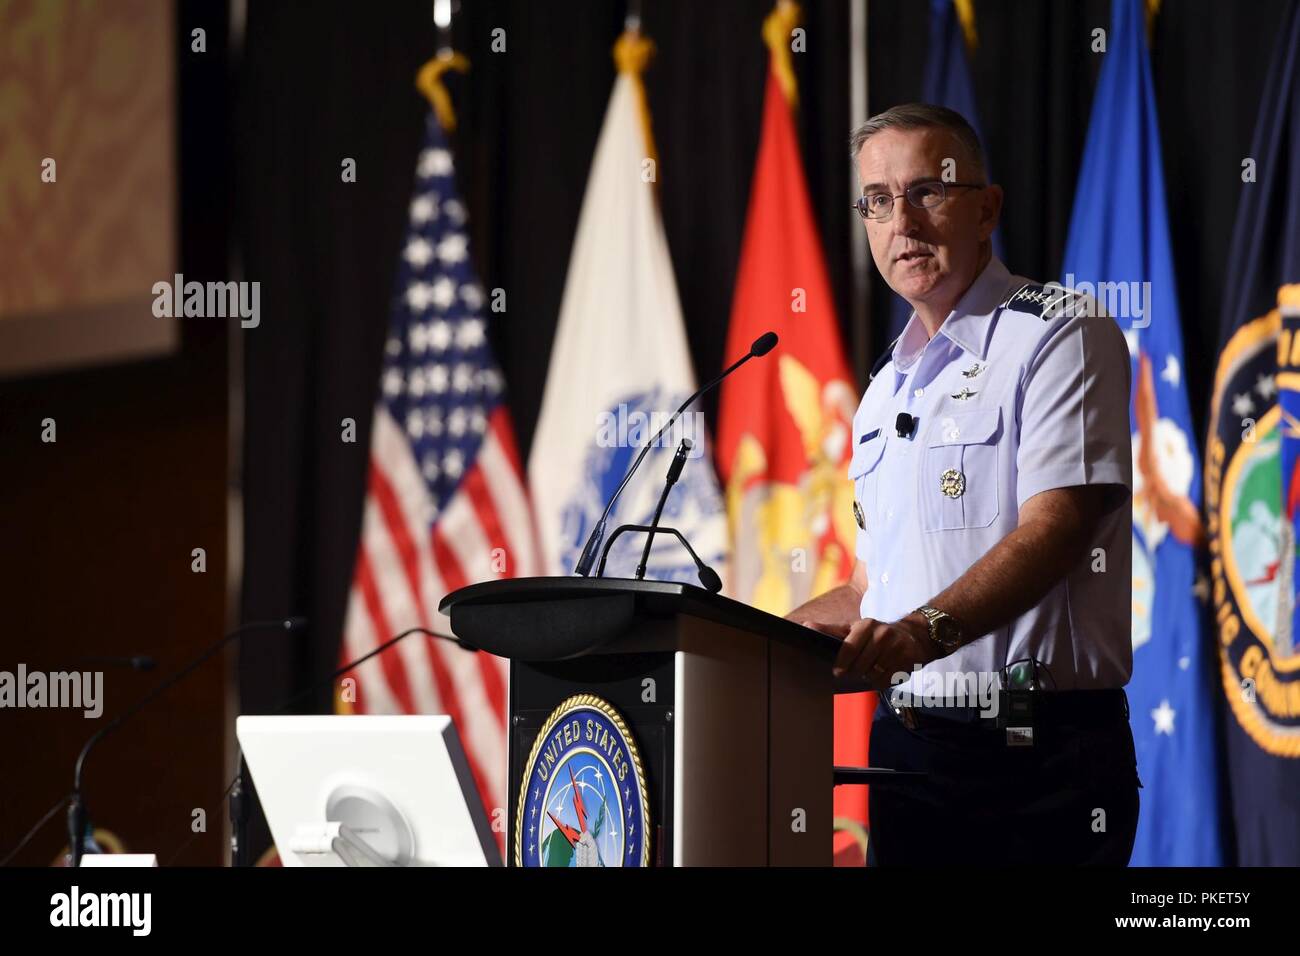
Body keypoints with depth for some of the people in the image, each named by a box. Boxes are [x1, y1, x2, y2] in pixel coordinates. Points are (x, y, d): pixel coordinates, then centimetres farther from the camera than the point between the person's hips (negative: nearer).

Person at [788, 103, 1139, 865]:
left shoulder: (1061, 336, -3)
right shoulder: (889, 387, 22)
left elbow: (1055, 529, -17)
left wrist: (924, 632, -31)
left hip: (1042, 752, -7)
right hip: (908, 742, 7)